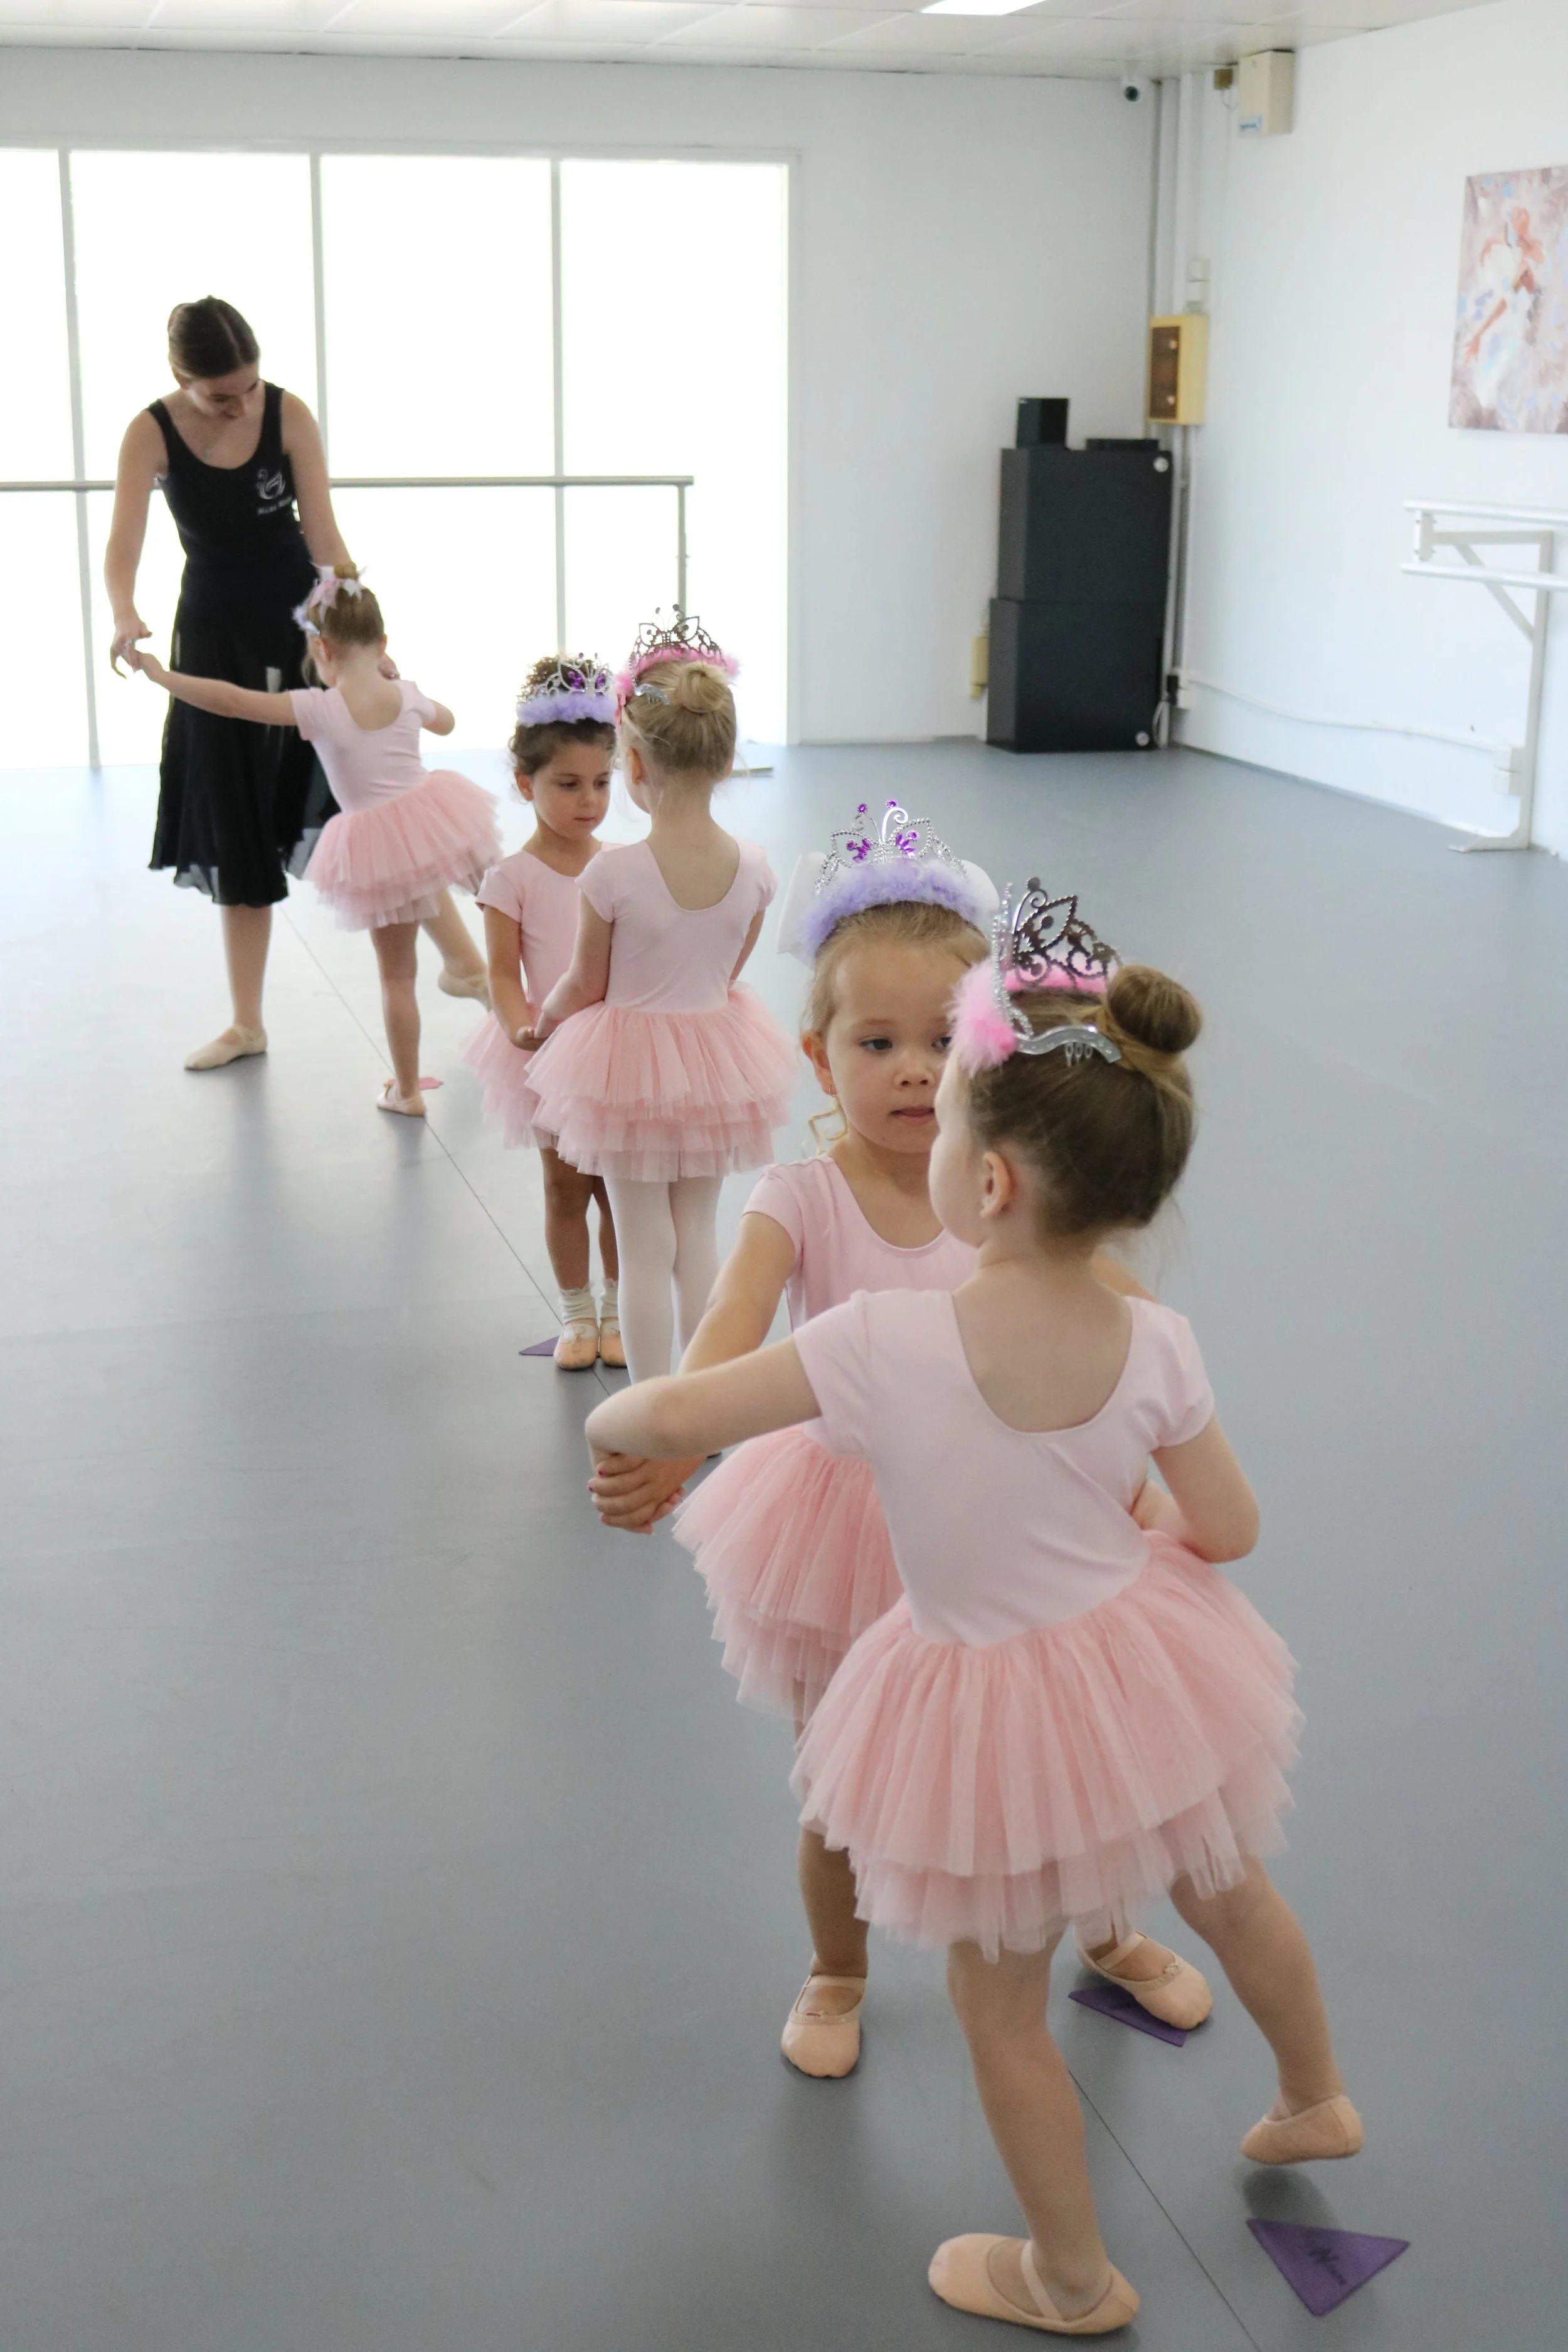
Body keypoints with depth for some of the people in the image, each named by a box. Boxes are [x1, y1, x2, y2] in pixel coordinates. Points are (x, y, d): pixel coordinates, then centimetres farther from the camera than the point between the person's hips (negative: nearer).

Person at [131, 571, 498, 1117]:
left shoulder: (318, 709, -14)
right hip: (432, 819, 3)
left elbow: (233, 701, -17)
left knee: (397, 975, 10)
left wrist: (159, 674, -8)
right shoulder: (407, 695, -1)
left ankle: (406, 1091, 21)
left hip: (376, 851, -2)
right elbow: (445, 722, 23)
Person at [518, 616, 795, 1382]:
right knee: (698, 1239, 19)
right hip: (715, 1062, 4)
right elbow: (726, 974, 2)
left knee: (644, 1251, 9)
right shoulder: (752, 868, -12)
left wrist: (544, 1020, 11)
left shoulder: (613, 873, -23)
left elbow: (585, 987, -10)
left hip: (630, 1065, -4)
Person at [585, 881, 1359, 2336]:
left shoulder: (884, 1346, -30)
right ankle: (1316, 2103, 58)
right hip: (1137, 1658, 5)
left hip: (991, 1706, -4)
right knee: (1228, 1892, 32)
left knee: (1000, 2007, 19)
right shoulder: (1154, 1344, -18)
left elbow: (673, 1417, -25)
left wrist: (606, 1421, -2)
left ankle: (1073, 2282, 38)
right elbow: (1227, 1533, -6)